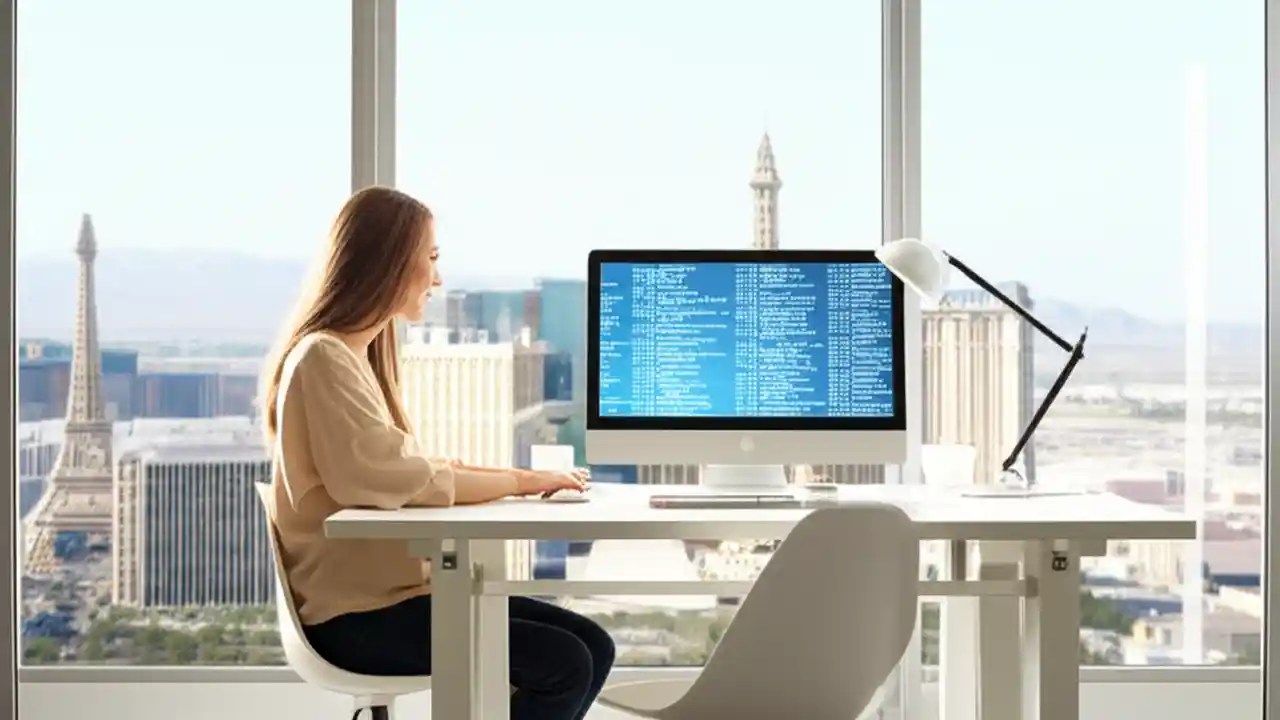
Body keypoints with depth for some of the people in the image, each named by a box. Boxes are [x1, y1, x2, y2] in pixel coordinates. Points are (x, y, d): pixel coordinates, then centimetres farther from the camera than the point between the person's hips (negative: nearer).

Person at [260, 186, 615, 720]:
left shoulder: (356, 355, 17)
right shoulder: (323, 359, -14)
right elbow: (398, 482, -20)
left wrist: (514, 476, 2)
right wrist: (521, 481, -10)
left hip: (394, 588, 9)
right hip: (355, 613, -9)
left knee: (593, 646, -1)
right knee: (563, 664, -18)